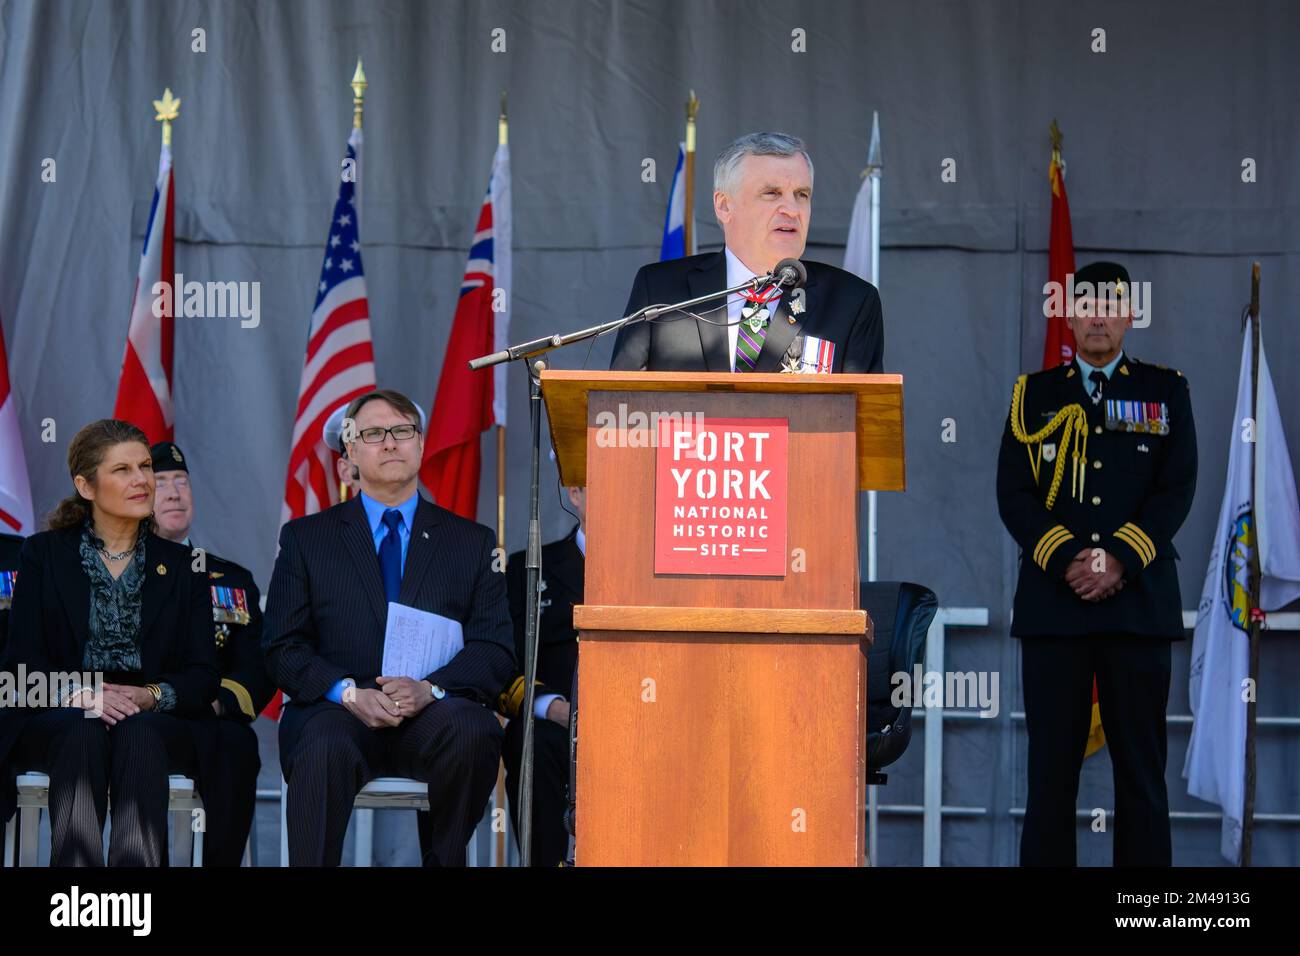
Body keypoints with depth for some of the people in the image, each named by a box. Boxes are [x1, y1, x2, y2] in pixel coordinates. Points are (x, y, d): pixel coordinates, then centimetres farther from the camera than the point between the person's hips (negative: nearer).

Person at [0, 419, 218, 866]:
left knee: (138, 733, -34)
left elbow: (203, 676, 7)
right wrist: (78, 695, -19)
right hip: (56, 723, -1)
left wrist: (150, 696, -15)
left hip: (156, 724, 1)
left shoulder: (181, 565, 14)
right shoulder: (44, 554, 11)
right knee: (84, 731, -35)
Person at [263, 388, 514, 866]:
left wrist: (430, 688, -15)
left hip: (434, 716, 1)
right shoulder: (306, 538, 15)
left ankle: (445, 859, -12)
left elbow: (496, 650, 6)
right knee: (325, 749, -36)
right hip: (337, 712, -1)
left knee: (473, 729, -33)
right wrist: (349, 693, -13)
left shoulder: (472, 542, 16)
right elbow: (282, 647, 6)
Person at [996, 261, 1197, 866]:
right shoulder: (1035, 394, 13)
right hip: (1052, 602, 0)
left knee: (1141, 768, 0)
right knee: (1051, 768, -1)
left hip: (1138, 602, 0)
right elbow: (1014, 493, 4)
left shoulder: (1166, 391, 11)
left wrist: (1119, 560, -11)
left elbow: (1177, 491, 2)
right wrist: (1067, 561, -10)